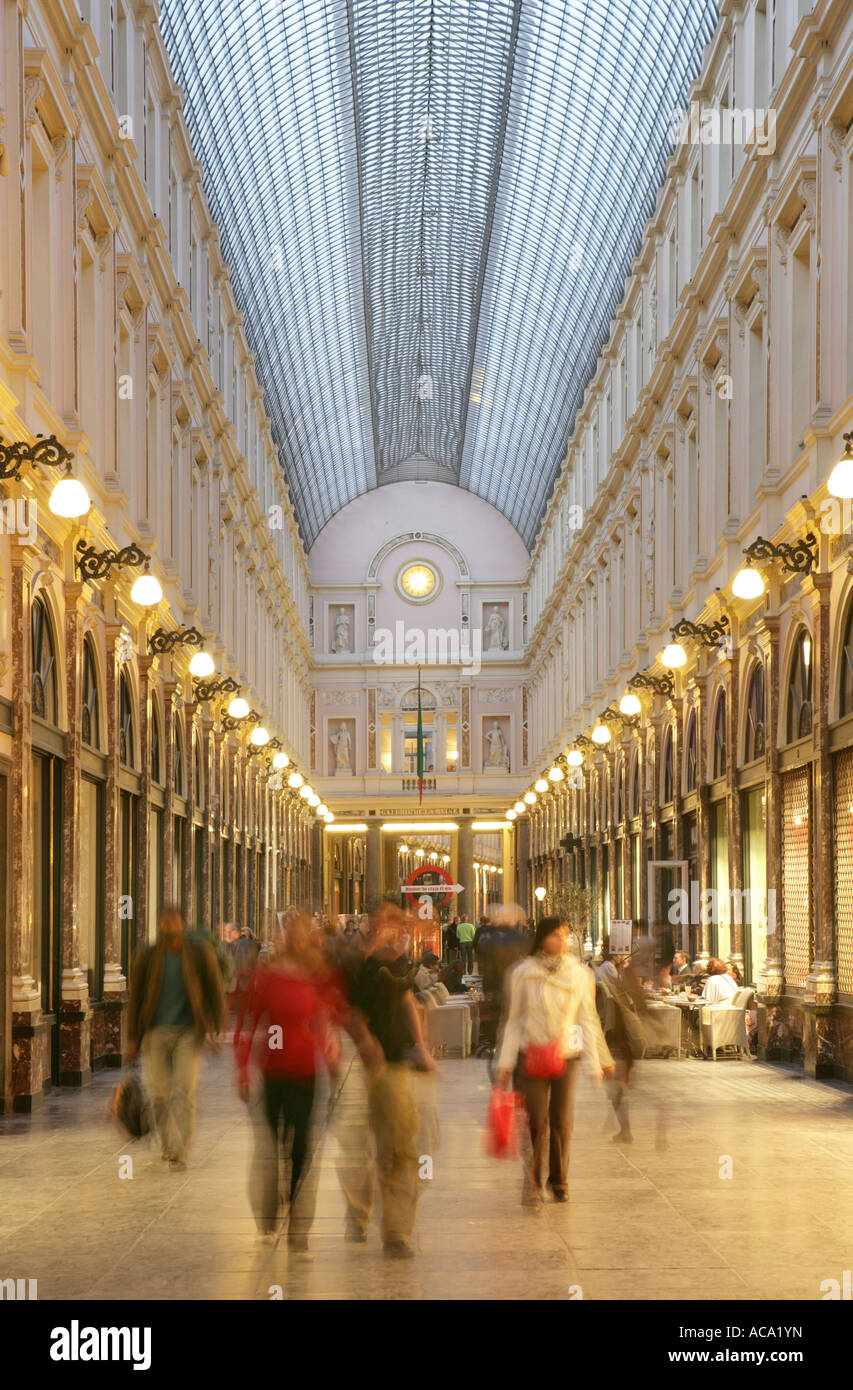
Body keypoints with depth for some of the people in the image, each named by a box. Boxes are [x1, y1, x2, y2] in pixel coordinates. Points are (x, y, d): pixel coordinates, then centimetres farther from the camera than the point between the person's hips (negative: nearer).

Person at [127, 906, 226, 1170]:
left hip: (188, 1031, -1)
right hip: (156, 1032, 2)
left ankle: (179, 1153, -11)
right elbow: (136, 996, 3)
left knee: (184, 1091, -11)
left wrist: (217, 1029, -4)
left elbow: (215, 990, 1)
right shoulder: (148, 955, -4)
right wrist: (132, 1038, 3)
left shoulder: (199, 951, -6)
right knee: (159, 1094, 4)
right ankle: (168, 1145, 26)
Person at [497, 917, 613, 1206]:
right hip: (532, 1056, -1)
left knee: (562, 1122, 4)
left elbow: (588, 1020, 9)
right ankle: (532, 1185, 2)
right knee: (537, 1122, -9)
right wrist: (506, 1062, 3)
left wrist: (597, 1062, 6)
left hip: (567, 1056, 1)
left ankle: (559, 1181, 23)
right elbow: (513, 1019, 5)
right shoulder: (524, 973, 0)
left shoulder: (580, 974, 4)